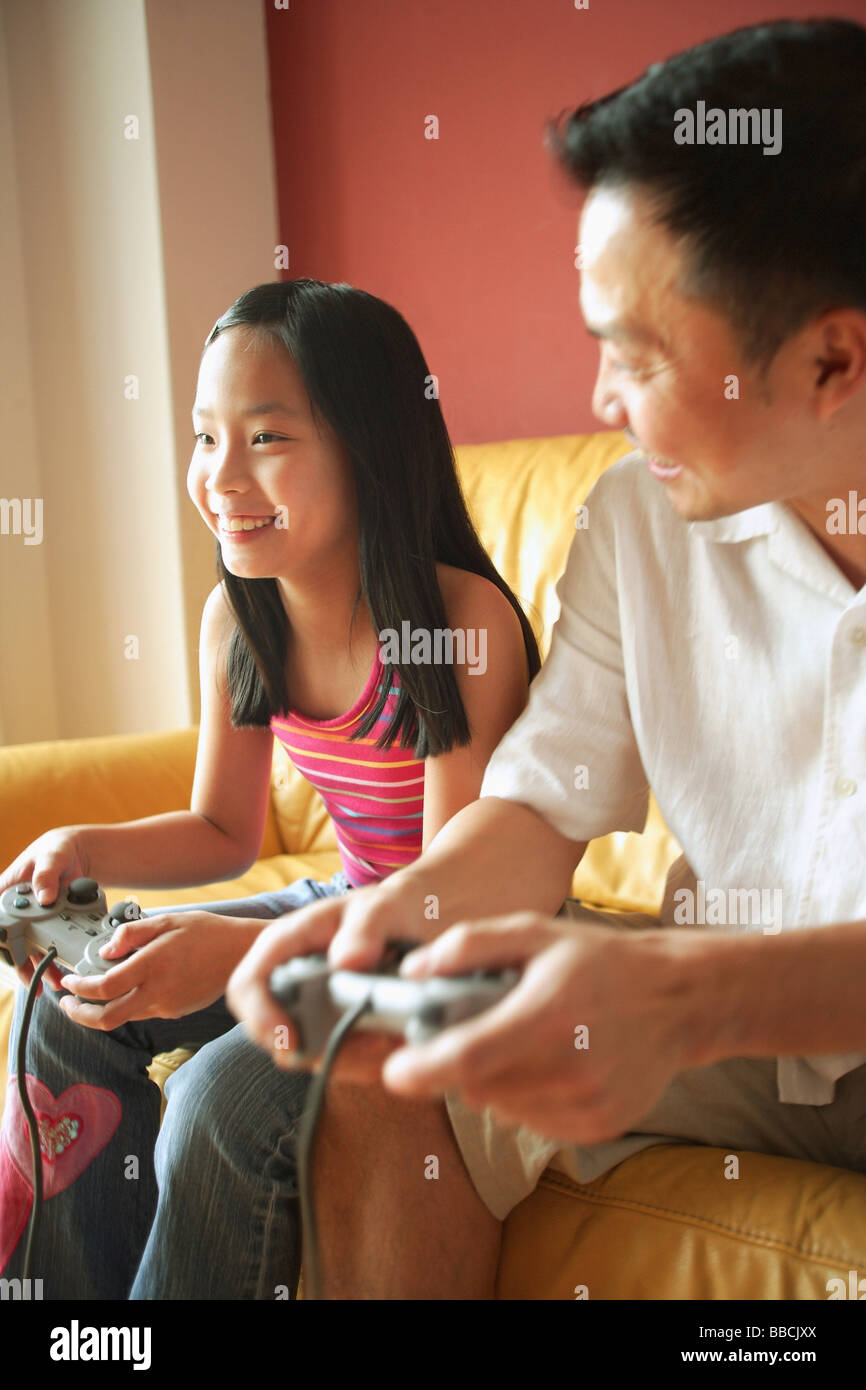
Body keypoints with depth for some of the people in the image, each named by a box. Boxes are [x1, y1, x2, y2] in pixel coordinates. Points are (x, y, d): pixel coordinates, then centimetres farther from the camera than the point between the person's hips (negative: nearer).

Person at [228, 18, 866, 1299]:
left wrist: (687, 996, -43)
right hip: (730, 1002, 4)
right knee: (386, 1080, -14)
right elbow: (544, 806, -1)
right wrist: (406, 906, -22)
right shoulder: (640, 515, -2)